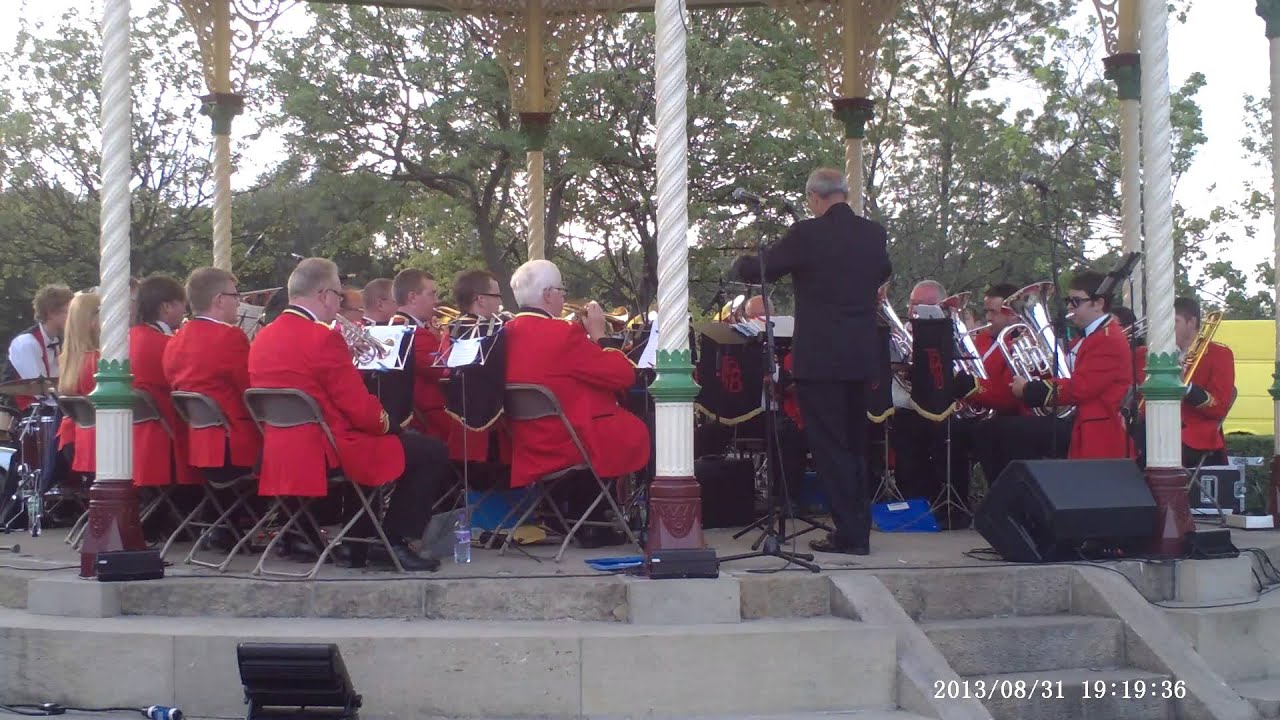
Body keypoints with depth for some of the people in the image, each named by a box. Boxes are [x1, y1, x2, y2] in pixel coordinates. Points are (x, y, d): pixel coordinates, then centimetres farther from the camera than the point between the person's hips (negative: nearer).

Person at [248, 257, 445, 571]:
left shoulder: (262, 338, 9)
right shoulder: (322, 338, -17)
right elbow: (362, 410, -17)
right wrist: (387, 422, 5)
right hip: (327, 457, -9)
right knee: (430, 451, 1)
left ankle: (359, 542, 31)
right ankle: (393, 541, 2)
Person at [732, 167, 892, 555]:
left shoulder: (807, 234, -12)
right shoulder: (875, 234, 5)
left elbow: (758, 270, -3)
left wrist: (739, 263, 18)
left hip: (820, 357, -6)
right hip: (861, 357, 6)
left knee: (830, 446, -1)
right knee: (854, 444, 16)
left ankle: (849, 532, -2)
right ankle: (860, 529, 20)